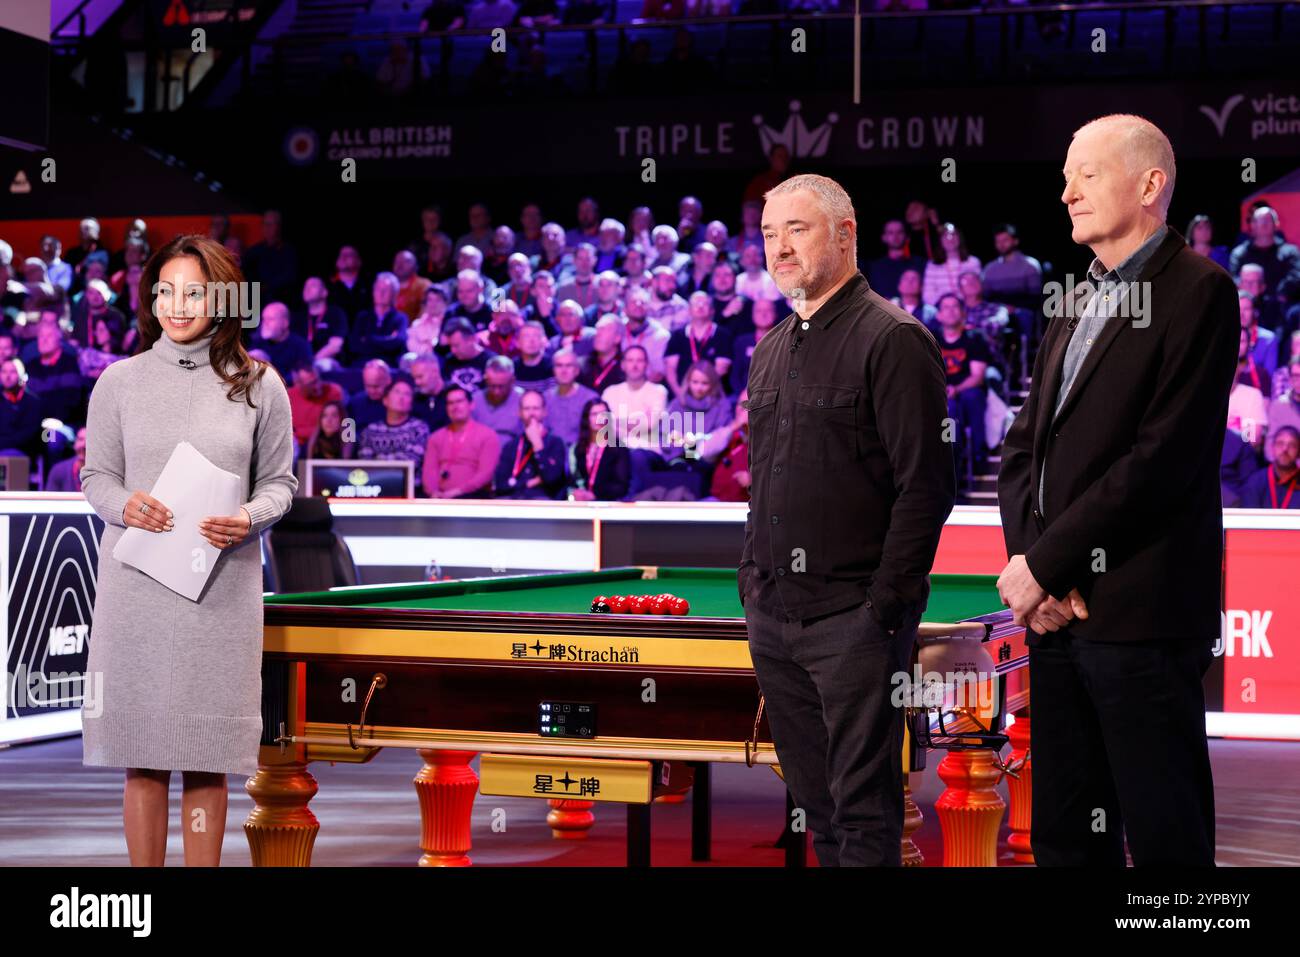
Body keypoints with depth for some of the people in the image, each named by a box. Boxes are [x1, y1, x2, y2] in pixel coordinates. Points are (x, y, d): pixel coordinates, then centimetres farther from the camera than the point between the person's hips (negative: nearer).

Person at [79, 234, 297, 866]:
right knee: (142, 758, 3)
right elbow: (96, 476, 10)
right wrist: (123, 505, -12)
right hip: (136, 583, 0)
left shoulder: (258, 385, 4)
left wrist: (249, 518, -12)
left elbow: (279, 481, 9)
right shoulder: (120, 380, 5)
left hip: (221, 587, 0)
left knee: (207, 759, 3)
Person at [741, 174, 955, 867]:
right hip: (772, 615, 8)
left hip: (852, 620, -8)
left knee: (863, 807, -5)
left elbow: (926, 486, -14)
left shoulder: (894, 340, -9)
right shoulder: (772, 349, 16)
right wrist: (752, 577, 16)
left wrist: (885, 605, -16)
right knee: (814, 800, 12)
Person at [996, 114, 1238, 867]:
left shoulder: (1198, 291, -7)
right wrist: (1028, 561, -4)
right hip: (1057, 608, 8)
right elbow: (1024, 447, 14)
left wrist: (1044, 564, -14)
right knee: (1064, 834, 13)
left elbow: (1163, 458, -16)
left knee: (1164, 835, -2)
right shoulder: (1079, 303, 17)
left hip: (1140, 613, -8)